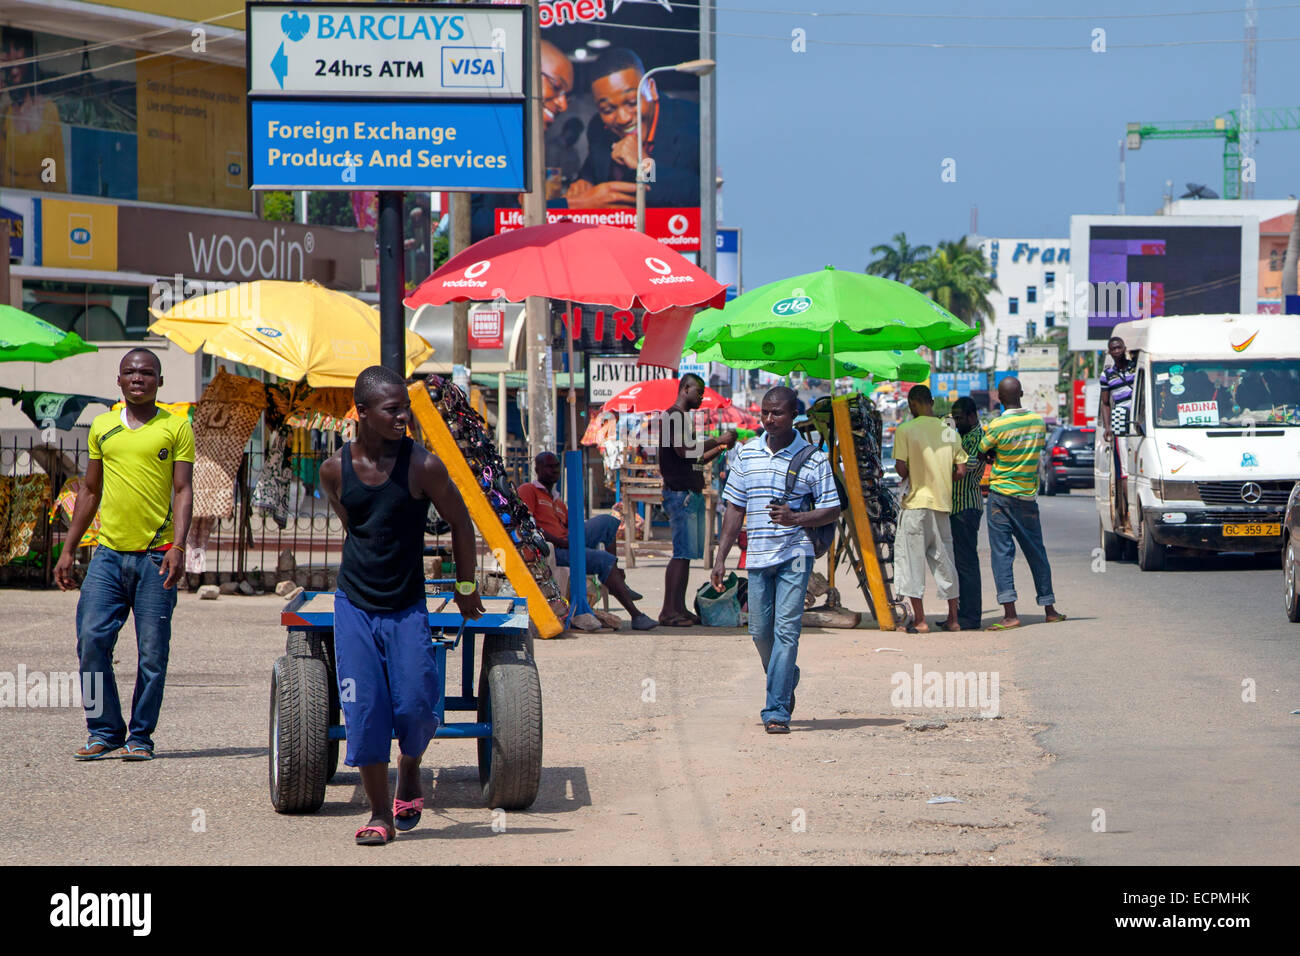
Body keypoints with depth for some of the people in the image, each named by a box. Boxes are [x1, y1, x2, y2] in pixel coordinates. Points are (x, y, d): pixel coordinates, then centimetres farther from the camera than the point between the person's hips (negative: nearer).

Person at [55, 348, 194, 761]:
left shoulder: (176, 428, 3)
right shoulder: (102, 427, 13)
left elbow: (183, 491, -1)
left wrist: (178, 546, -15)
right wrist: (68, 549, 16)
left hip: (155, 556, -3)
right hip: (108, 554, 3)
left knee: (153, 652, -2)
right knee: (91, 639, -6)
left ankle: (140, 736, 8)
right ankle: (105, 731, 5)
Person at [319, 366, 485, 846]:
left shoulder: (423, 466, -12)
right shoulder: (335, 469, -5)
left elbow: (460, 523, 1)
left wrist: (466, 587, 8)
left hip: (407, 608, -1)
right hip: (353, 606, 1)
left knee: (415, 705, -7)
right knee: (364, 709, -3)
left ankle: (410, 768, 26)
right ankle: (380, 815, 6)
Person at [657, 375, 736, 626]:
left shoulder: (684, 417, 22)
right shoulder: (673, 416, -9)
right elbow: (683, 450, -22)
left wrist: (721, 448, 14)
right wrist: (717, 441, -15)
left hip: (691, 493, 10)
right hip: (680, 492, -10)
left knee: (687, 553, 8)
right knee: (682, 553, -12)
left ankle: (679, 609, 9)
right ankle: (669, 610, -13)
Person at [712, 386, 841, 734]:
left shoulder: (813, 458, -2)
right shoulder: (747, 453, 9)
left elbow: (832, 510, 1)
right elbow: (735, 507, 14)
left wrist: (795, 518, -16)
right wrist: (721, 557, 10)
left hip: (795, 553, -4)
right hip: (758, 556, 4)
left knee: (785, 630, -11)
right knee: (760, 631, 8)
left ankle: (776, 711, -12)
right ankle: (787, 681, 36)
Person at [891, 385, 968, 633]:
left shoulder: (905, 430, -8)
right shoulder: (949, 431, 6)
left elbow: (901, 469, -14)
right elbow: (961, 471, 5)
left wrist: (907, 474, 8)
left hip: (916, 503, -5)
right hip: (943, 502, 5)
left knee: (912, 561, 1)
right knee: (944, 561, 13)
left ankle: (919, 620, -2)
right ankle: (953, 619, 16)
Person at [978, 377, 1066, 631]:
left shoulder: (997, 426, -13)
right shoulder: (1039, 421, 3)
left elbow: (981, 453, -2)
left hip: (1001, 494, -4)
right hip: (1029, 495, 4)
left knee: (1002, 553, -4)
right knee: (1036, 552, 15)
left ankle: (1010, 613, -13)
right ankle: (1049, 608, 21)